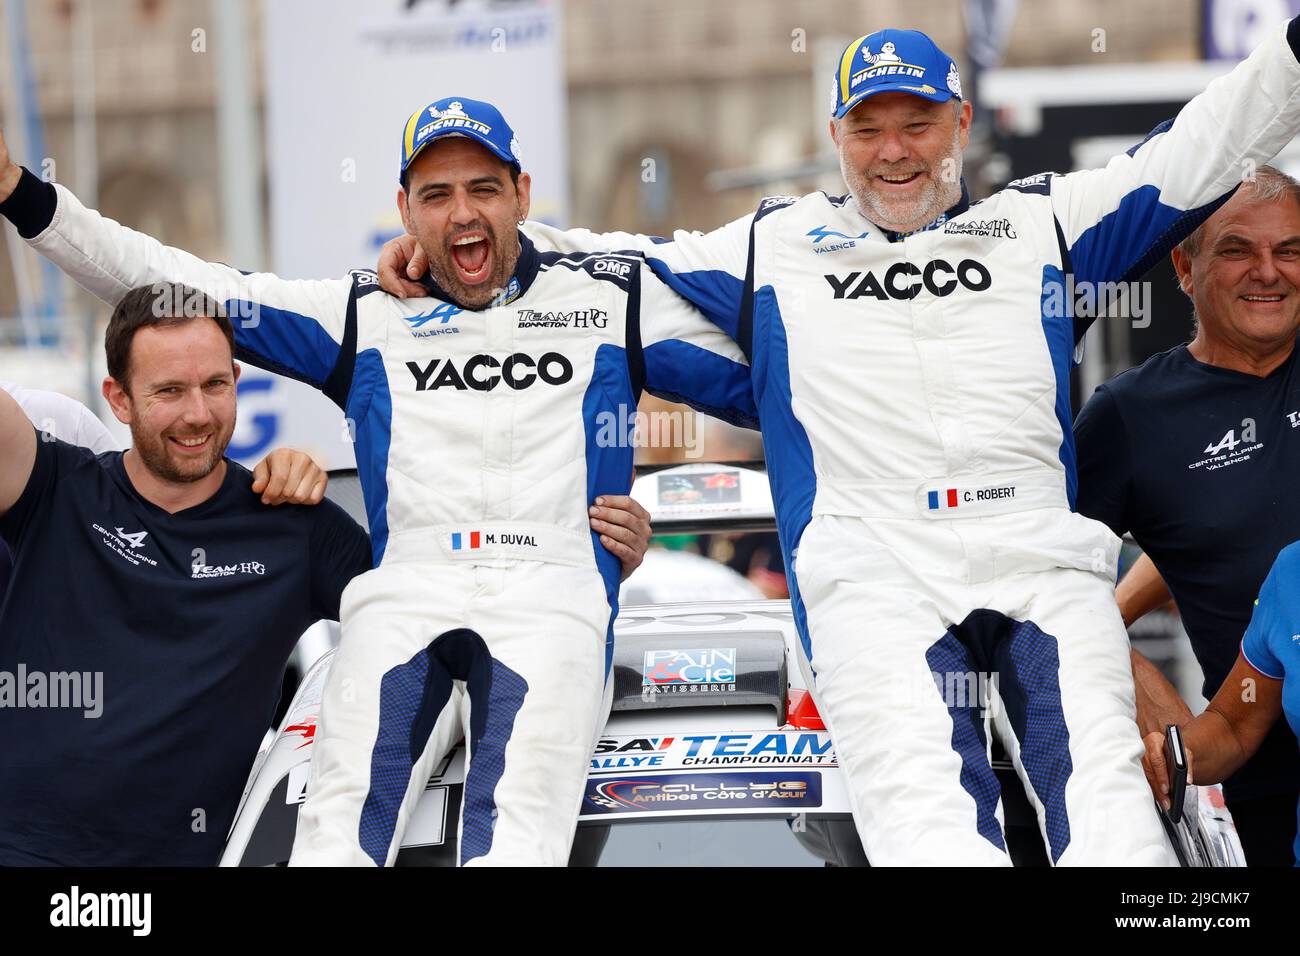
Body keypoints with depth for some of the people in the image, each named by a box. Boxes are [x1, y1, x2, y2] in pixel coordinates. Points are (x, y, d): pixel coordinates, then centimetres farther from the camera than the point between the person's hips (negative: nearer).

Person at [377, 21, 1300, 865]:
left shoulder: (1042, 221, 23)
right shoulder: (775, 245, 25)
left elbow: (1198, 155, 22)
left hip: (1040, 551, 1)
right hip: (870, 567, -1)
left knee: (1101, 775, -22)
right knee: (920, 792, -27)